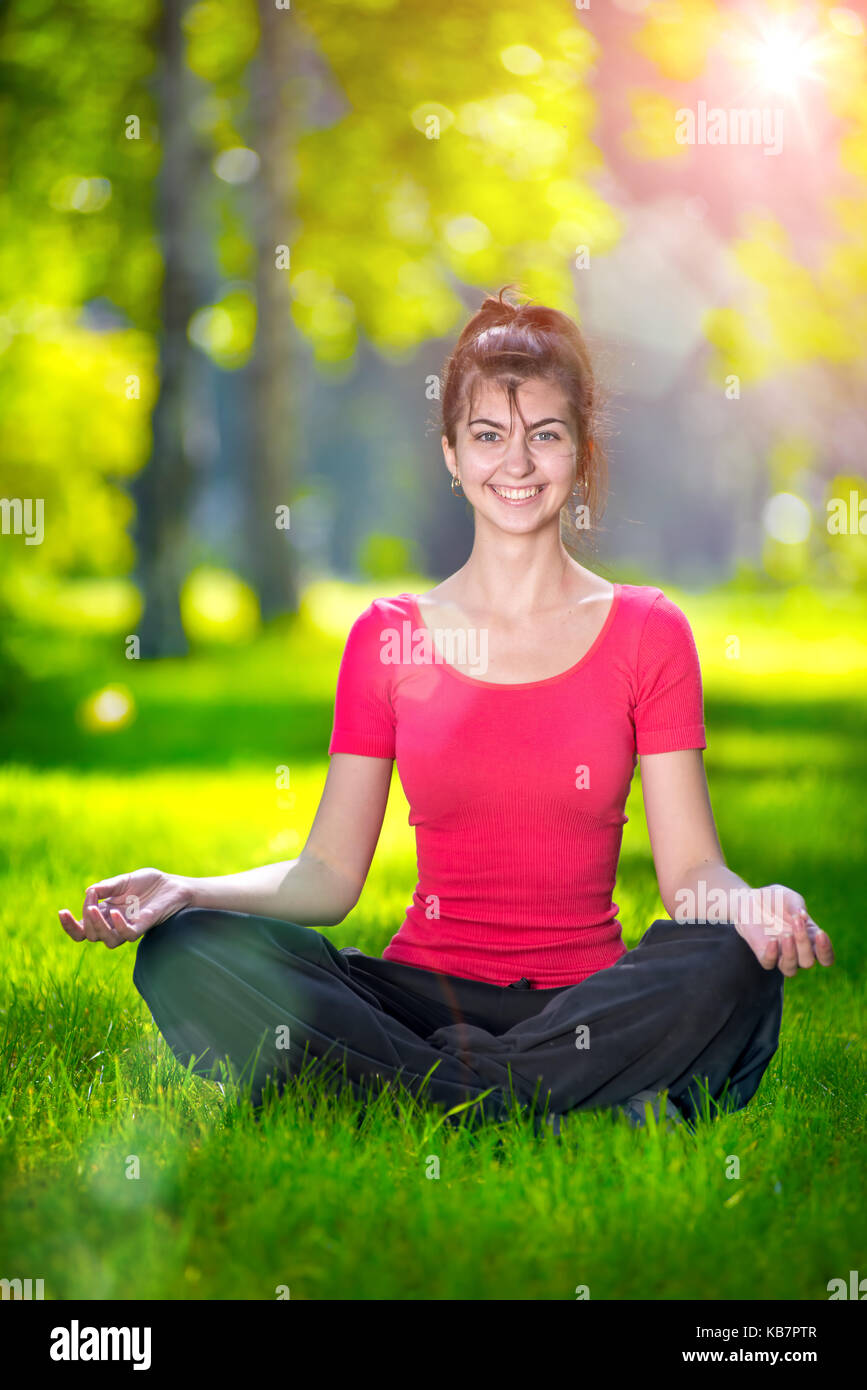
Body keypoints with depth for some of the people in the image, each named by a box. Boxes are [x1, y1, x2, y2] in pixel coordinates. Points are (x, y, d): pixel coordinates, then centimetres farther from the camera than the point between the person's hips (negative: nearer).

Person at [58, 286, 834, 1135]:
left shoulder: (648, 632, 6)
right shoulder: (387, 637, 9)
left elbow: (690, 868, 0)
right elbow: (329, 875, 7)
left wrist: (752, 905, -24)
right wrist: (184, 892, -11)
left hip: (585, 1000, -1)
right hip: (422, 992, 2)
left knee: (729, 964, -33)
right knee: (186, 954, -25)